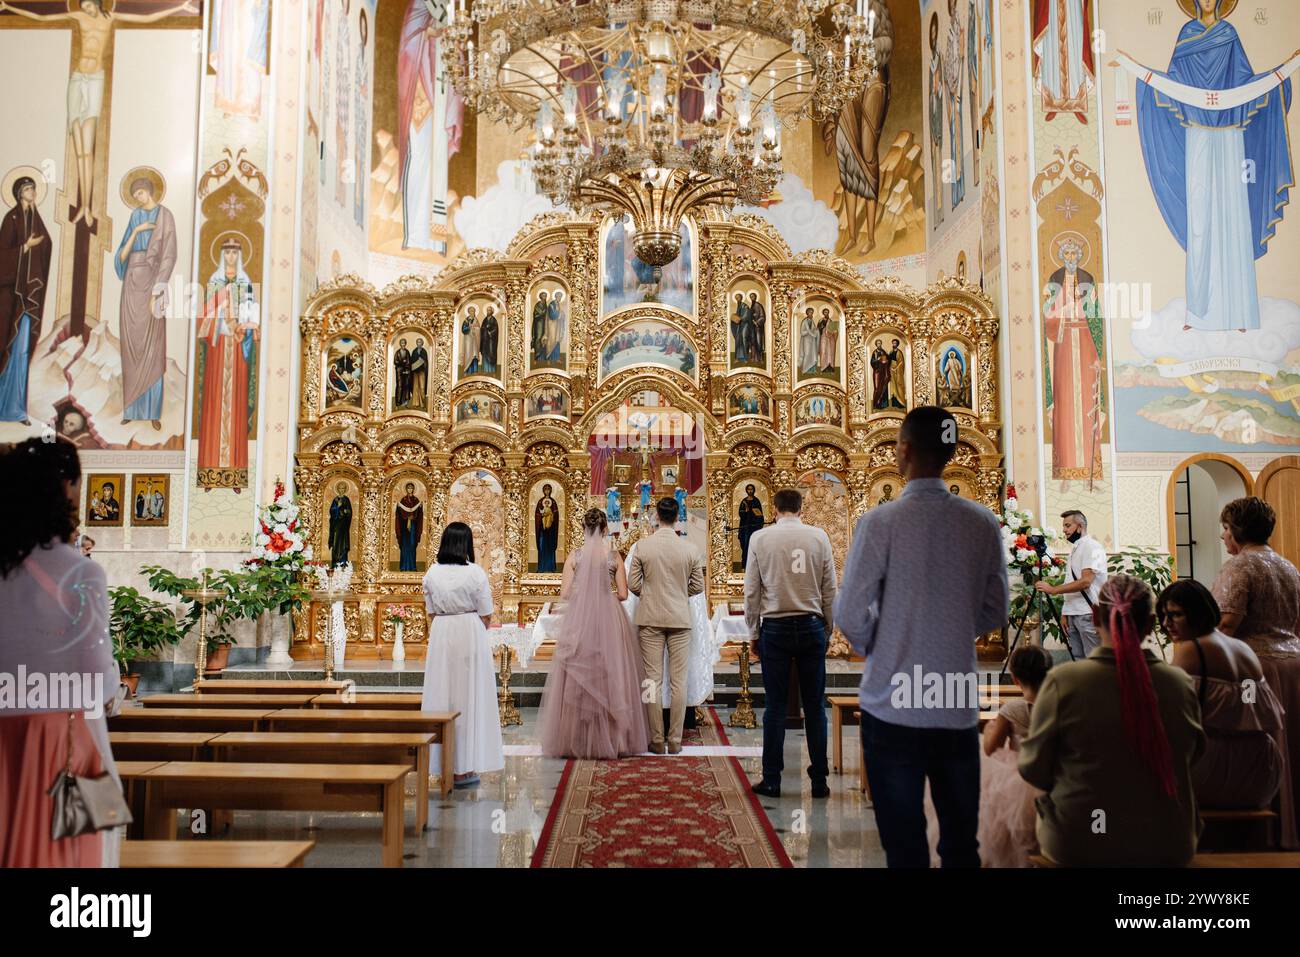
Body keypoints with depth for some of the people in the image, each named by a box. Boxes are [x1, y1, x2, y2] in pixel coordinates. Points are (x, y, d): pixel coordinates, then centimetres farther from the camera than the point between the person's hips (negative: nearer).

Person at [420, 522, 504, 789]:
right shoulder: (476, 573, -10)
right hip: (470, 636, -3)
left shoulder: (431, 573, 1)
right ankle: (464, 768, 7)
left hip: (440, 636, 4)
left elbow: (430, 613, 8)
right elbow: (486, 616, -5)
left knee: (442, 694, 11)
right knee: (468, 697, 4)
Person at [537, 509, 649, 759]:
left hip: (579, 622, 0)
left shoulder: (574, 557, -3)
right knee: (610, 676, 8)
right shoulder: (614, 557, -2)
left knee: (578, 680, 7)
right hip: (609, 620, 0)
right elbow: (623, 594, 0)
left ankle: (578, 740, 11)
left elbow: (564, 593, -3)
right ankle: (611, 738, 12)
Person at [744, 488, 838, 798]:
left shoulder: (760, 538, -2)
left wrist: (754, 633, 9)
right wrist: (827, 628, 14)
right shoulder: (819, 536, 1)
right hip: (811, 626, 1)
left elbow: (751, 590, 0)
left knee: (775, 706, 4)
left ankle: (772, 781, 9)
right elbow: (830, 589, 3)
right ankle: (819, 781, 11)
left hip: (774, 627, -1)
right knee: (814, 706, 7)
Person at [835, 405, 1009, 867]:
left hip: (893, 707, -3)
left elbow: (850, 615, -10)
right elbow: (995, 611, 7)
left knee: (905, 845, 8)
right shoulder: (983, 523, -2)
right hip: (959, 707, 3)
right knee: (962, 843, 16)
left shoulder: (880, 522, -13)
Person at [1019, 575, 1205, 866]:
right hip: (1169, 846, 3)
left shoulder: (1063, 681, -19)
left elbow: (1034, 770, -10)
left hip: (1076, 846, -3)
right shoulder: (1180, 682, -11)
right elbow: (1193, 755, 7)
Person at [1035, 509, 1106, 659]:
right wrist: (1064, 613, 12)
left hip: (1088, 613, -8)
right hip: (1073, 613, 8)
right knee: (1076, 657, 6)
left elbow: (1085, 582, -19)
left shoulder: (1092, 547, -8)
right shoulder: (1074, 549, 20)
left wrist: (1053, 589, -17)